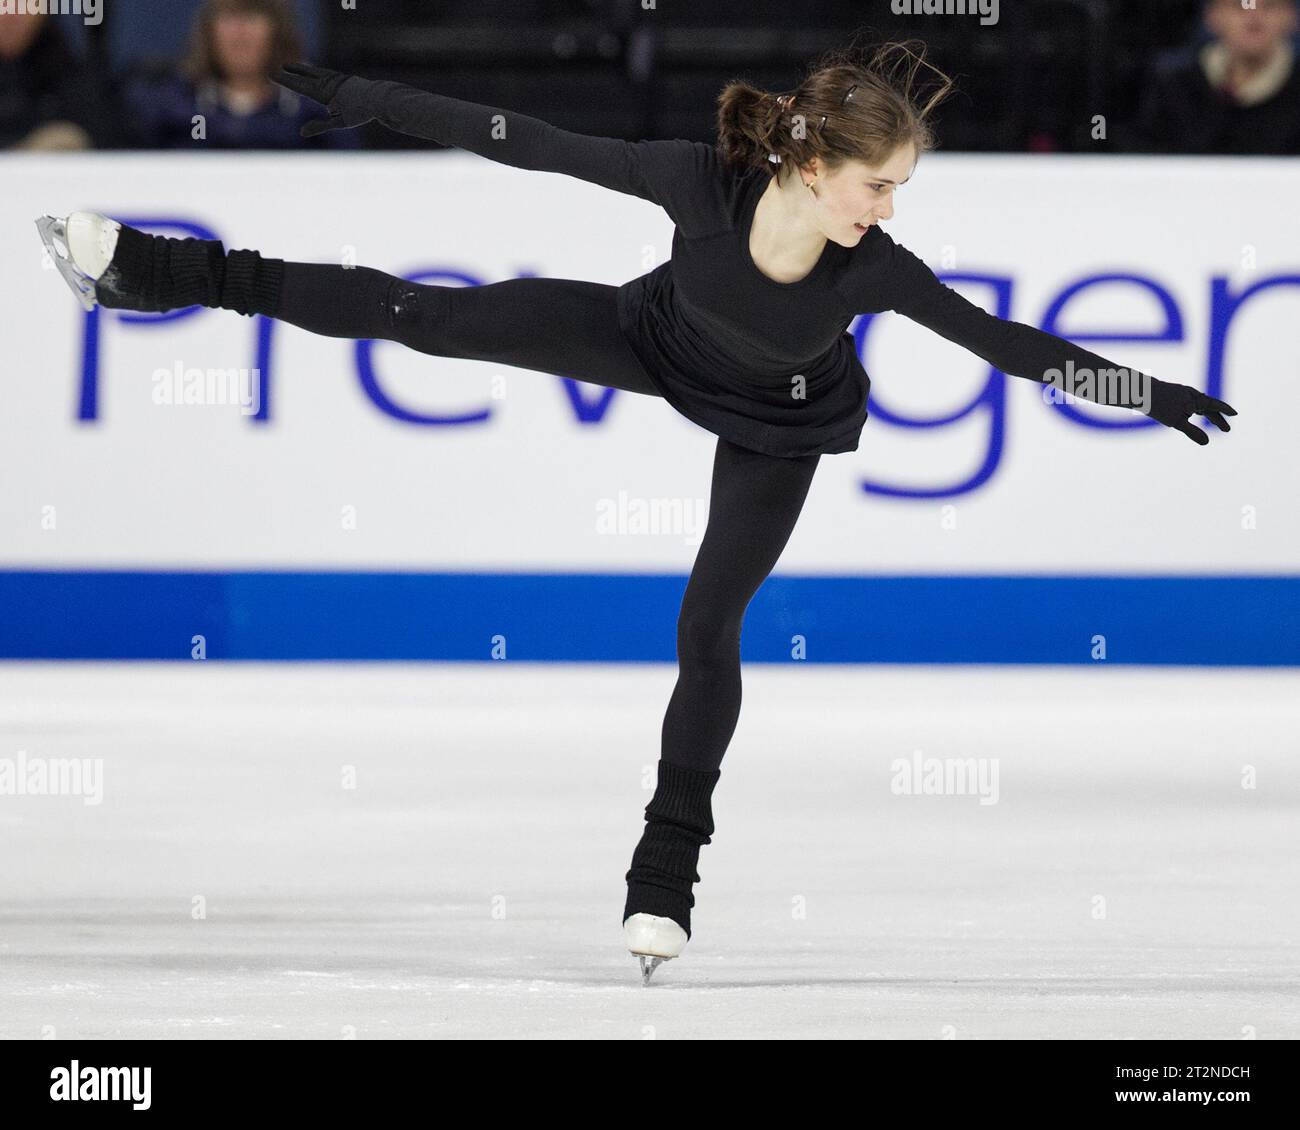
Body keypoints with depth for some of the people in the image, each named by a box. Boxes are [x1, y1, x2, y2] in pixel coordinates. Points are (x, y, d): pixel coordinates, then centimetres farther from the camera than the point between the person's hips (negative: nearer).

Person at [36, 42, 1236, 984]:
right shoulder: (703, 181, -36)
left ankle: (667, 869, 16)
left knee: (711, 623, -1)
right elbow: (533, 144, -29)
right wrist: (371, 101, -25)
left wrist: (1155, 396, -21)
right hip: (666, 338, 1)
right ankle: (166, 271, 7)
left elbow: (1004, 341, -24)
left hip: (778, 422, -1)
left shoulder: (874, 267, -36)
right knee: (435, 316, -2)